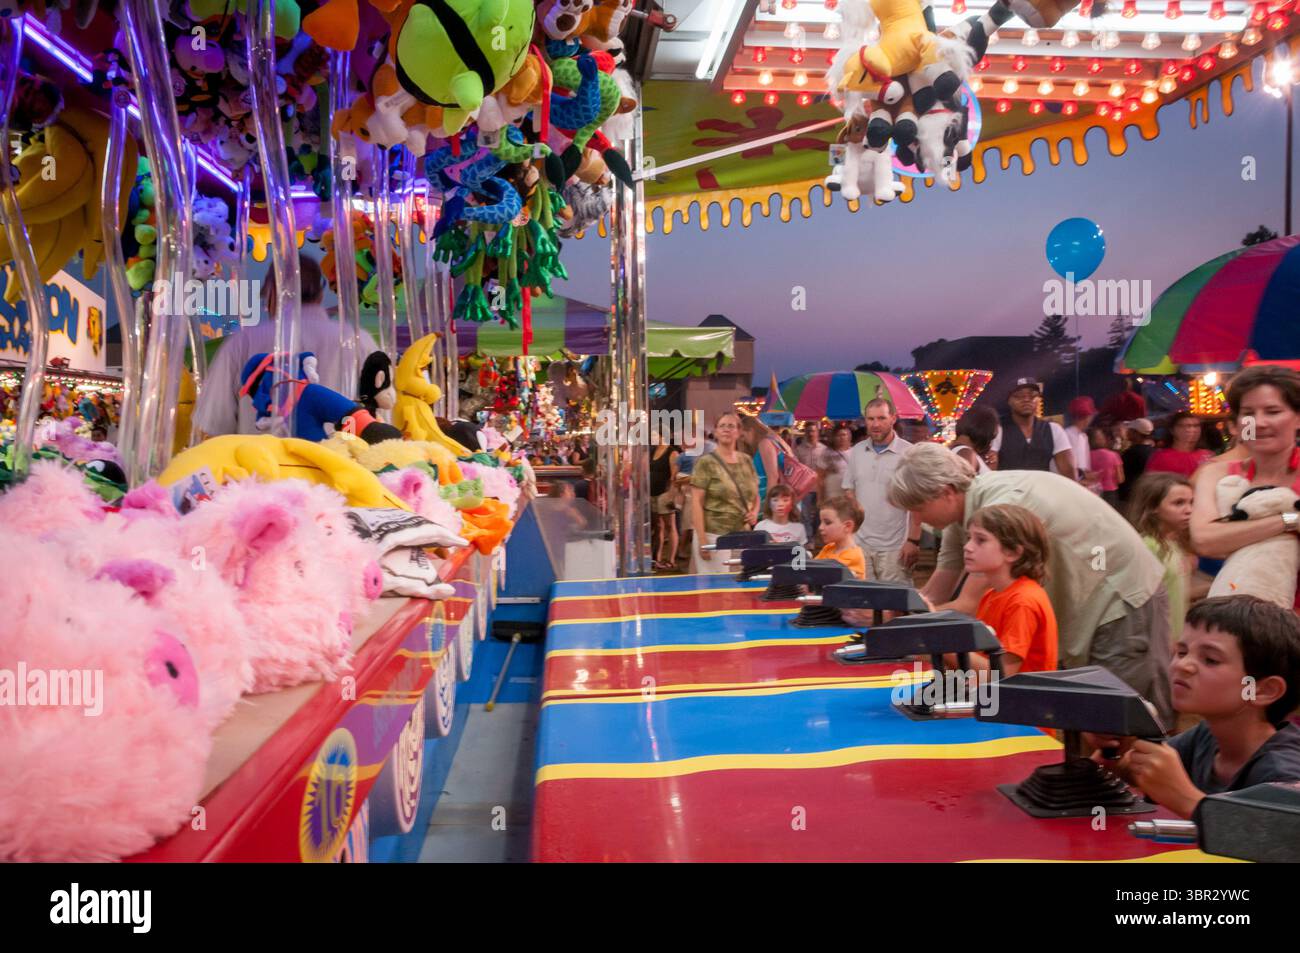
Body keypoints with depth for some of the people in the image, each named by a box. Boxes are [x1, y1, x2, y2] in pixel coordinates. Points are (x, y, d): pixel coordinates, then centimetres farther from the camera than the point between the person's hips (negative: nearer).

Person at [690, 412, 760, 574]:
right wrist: (702, 540, -14)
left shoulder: (747, 461, 12)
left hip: (743, 536, 5)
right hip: (714, 536, -5)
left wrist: (755, 512, 2)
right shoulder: (706, 463, -3)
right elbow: (697, 502, -8)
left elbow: (755, 495, 24)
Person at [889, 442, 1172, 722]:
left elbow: (969, 605, -30)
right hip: (1077, 604, 9)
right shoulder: (960, 515, -2)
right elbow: (935, 596, 2)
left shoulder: (1003, 502, -31)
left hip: (1121, 593, -9)